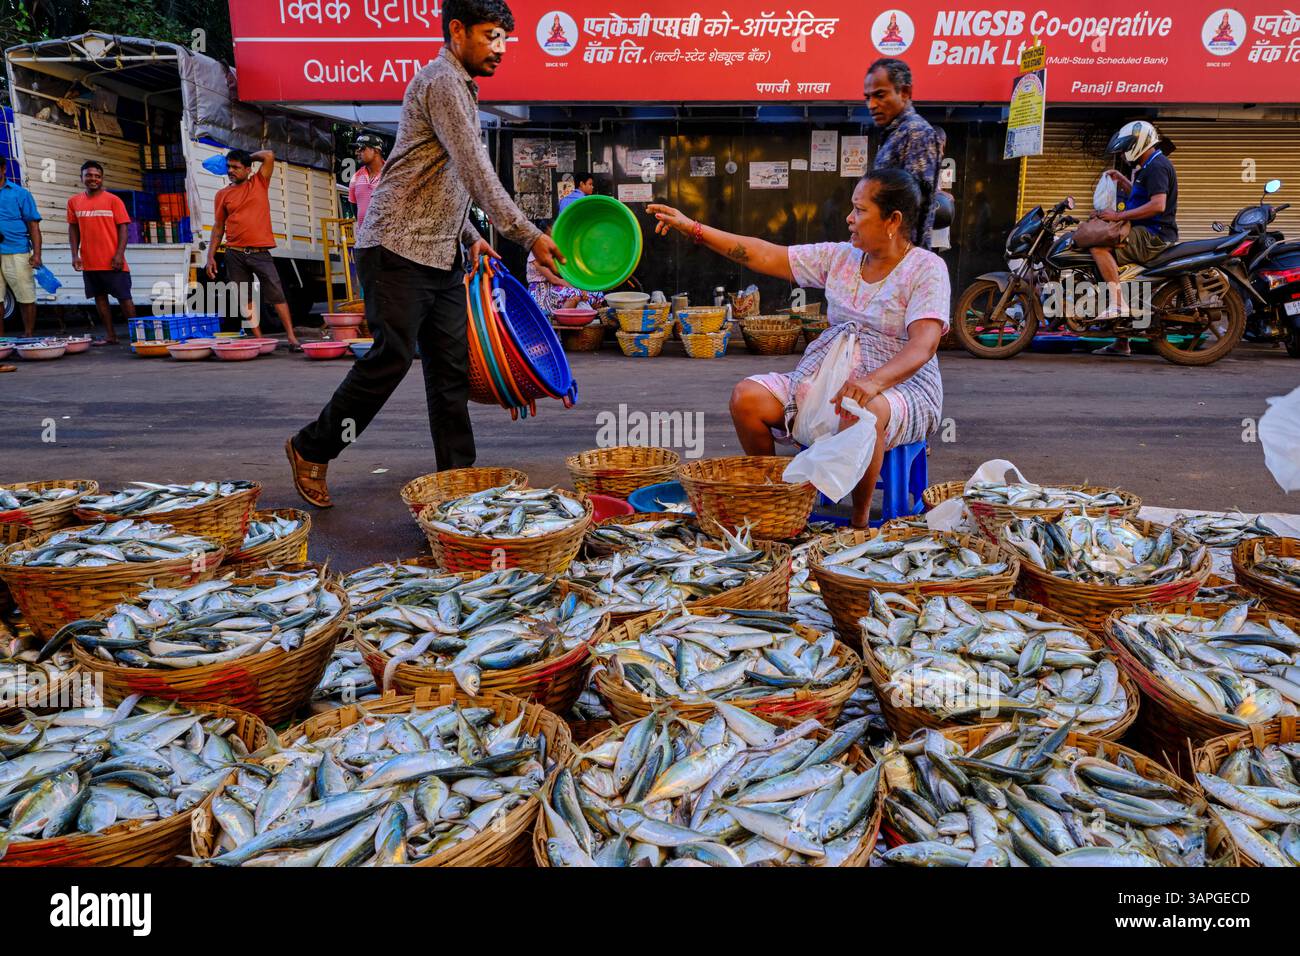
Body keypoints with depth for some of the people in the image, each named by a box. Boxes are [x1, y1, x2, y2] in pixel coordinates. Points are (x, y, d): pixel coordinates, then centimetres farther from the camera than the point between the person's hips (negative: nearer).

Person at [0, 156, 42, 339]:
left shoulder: (19, 193, 5)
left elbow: (33, 225, 2)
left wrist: (36, 254, -6)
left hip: (16, 253, -3)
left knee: (26, 298, 1)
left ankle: (29, 336, 10)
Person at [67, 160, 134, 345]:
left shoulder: (113, 200, -1)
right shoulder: (74, 202, 10)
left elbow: (123, 228, -4)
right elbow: (73, 229, 13)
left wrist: (119, 254, -13)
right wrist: (75, 255, 3)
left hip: (112, 261, -4)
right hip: (89, 262, 4)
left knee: (124, 298, -2)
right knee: (99, 297, 7)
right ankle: (110, 335, 13)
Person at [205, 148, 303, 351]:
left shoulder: (259, 183, 8)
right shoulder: (223, 195, 11)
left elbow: (269, 156, -3)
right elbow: (218, 227, 12)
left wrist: (248, 156, 12)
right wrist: (210, 256, 6)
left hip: (260, 252, -2)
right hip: (235, 254, 2)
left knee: (277, 295, -9)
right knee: (246, 299, 3)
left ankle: (292, 338, -10)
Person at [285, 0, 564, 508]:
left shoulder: (460, 89, 22)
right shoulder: (442, 81, -9)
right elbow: (476, 172, -19)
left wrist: (471, 237, 19)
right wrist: (529, 235, -20)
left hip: (441, 256, 9)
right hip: (399, 248, -9)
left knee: (451, 365, 5)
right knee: (392, 357, -8)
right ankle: (311, 449, 9)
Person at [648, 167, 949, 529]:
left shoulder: (926, 268, -8)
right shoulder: (839, 257, 10)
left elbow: (923, 345, -22)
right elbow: (768, 256, 8)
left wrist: (873, 381, -41)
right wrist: (693, 228, 4)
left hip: (901, 387, -5)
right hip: (827, 378, 6)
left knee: (862, 410, -41)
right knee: (747, 397, -15)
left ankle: (860, 520, -19)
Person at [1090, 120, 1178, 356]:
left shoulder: (1157, 166, -12)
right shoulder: (1149, 166, 22)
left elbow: (1157, 205, -25)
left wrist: (1119, 216, -23)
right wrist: (1122, 181, 26)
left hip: (1153, 237, -11)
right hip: (1149, 236, 11)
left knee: (1098, 244, -25)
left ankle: (1118, 303, -30)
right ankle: (1121, 343, 20)